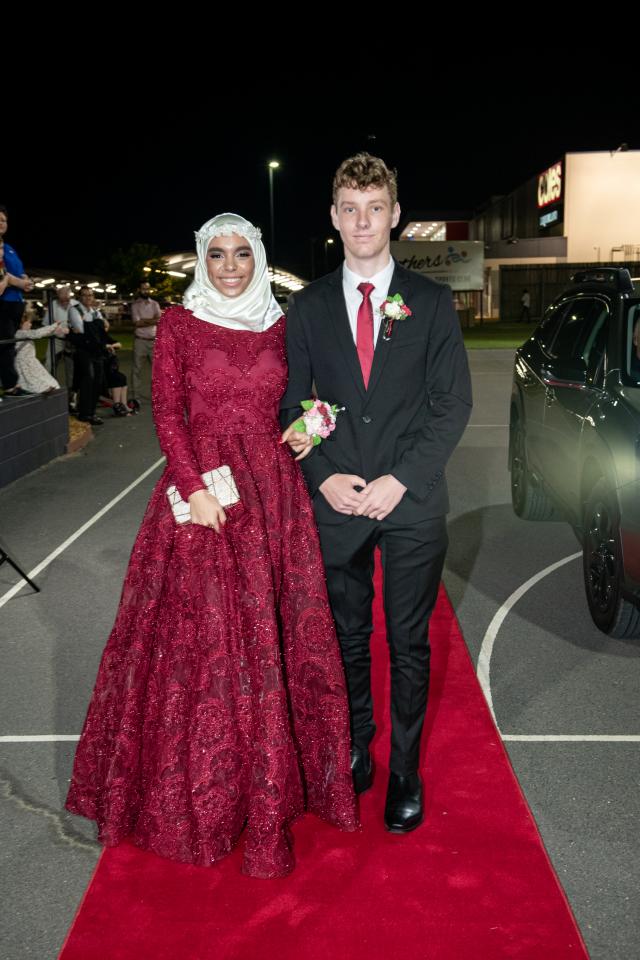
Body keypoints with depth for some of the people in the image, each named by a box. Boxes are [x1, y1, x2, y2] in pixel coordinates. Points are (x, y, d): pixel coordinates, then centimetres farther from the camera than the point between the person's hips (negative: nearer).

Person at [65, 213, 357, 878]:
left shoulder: (279, 327, 11)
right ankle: (204, 784, 19)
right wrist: (193, 488, -14)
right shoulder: (178, 324, 3)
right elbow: (167, 411, -4)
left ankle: (273, 770, 26)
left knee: (271, 629, 7)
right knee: (202, 632, 1)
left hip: (272, 492, 3)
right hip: (201, 486, -3)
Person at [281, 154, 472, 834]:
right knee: (348, 639, 14)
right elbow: (292, 406, 6)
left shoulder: (431, 302, 1)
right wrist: (323, 478, -9)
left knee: (409, 644, 9)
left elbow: (453, 403, -3)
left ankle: (405, 772, 26)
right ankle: (355, 753, 34)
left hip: (412, 503, -1)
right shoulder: (307, 307, 5)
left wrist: (400, 480, -13)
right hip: (337, 503, 2)